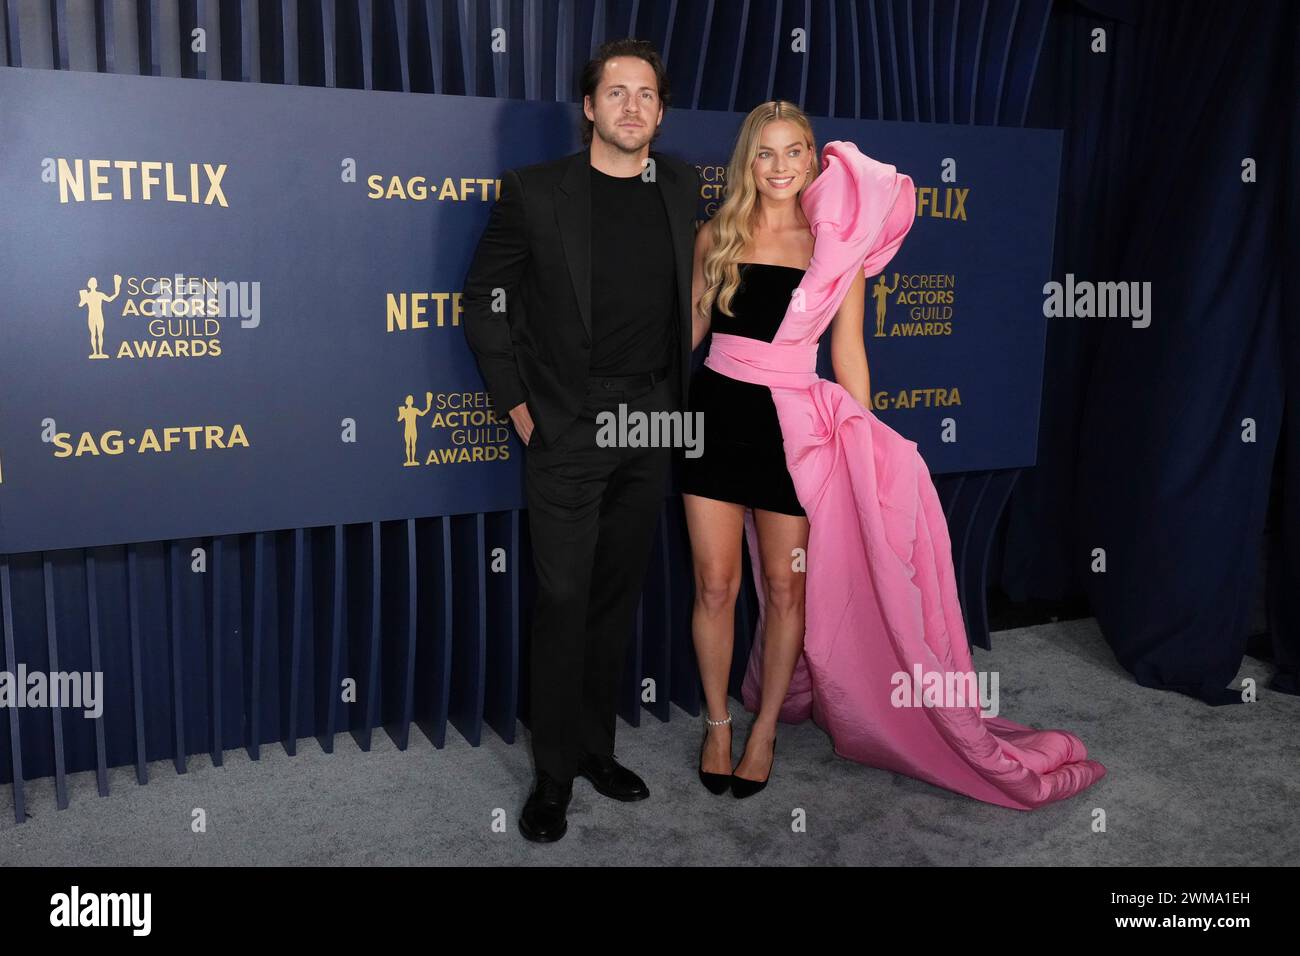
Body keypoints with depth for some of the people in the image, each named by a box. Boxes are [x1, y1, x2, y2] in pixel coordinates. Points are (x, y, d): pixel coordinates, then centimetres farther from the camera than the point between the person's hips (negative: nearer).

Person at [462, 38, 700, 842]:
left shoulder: (681, 187, 7)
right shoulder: (536, 191, -5)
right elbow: (485, 298, 1)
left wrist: (677, 395, 13)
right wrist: (517, 404, -2)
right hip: (567, 429, -3)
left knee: (618, 598, 12)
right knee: (564, 602, 0)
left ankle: (599, 749, 27)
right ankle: (555, 775, 14)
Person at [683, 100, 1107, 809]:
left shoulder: (838, 241, 1)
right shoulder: (716, 236, 5)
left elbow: (847, 351, 3)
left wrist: (867, 443, 2)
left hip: (794, 424, -1)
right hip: (716, 413, 1)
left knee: (785, 585, 6)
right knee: (715, 584, 4)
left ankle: (765, 729, 25)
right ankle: (717, 722, 24)